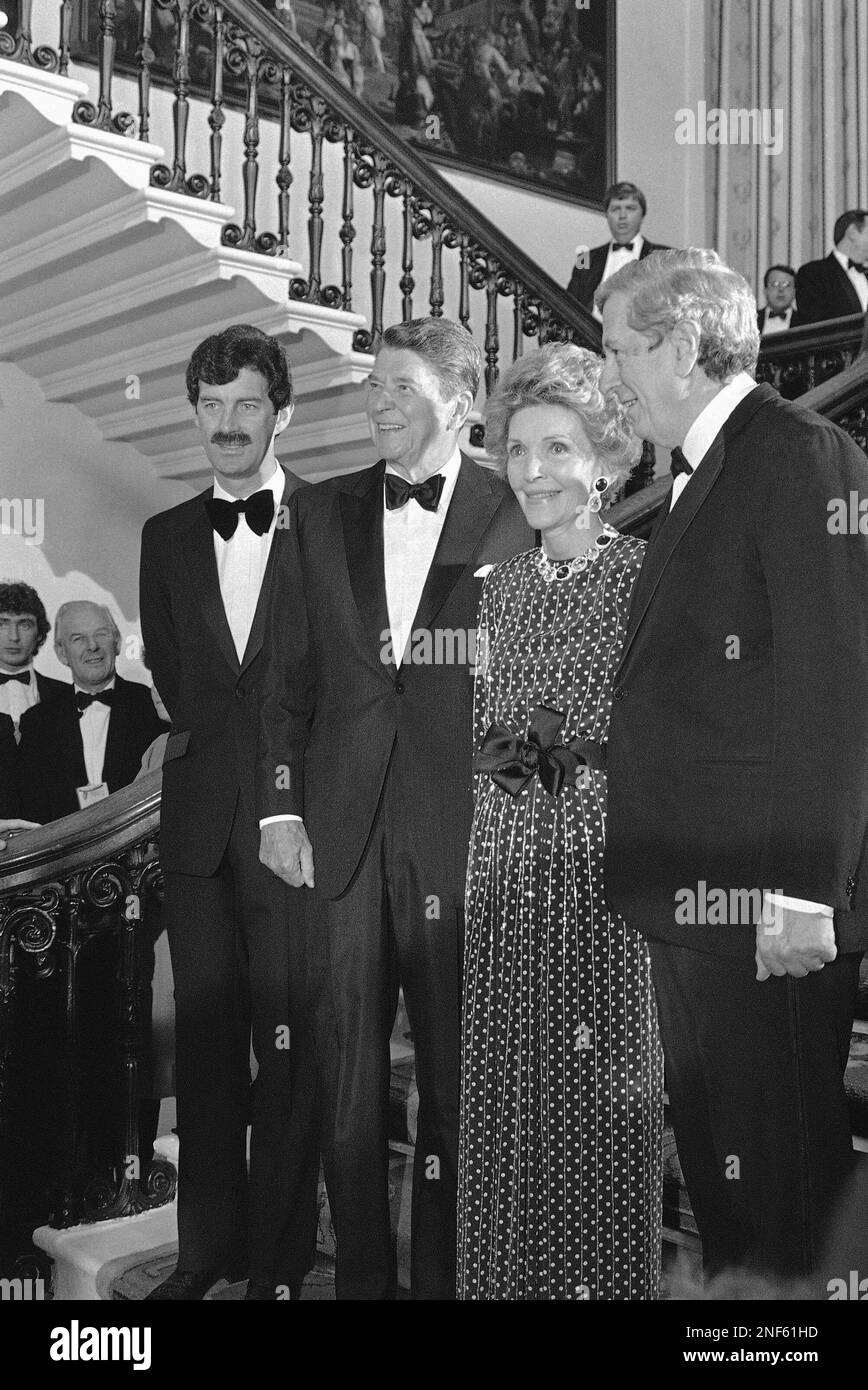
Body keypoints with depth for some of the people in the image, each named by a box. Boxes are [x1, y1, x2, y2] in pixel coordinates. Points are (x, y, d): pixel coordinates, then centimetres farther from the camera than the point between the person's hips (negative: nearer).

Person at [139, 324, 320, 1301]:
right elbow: (170, 677, 16)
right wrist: (209, 740, 2)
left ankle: (280, 1258, 11)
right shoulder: (167, 536, 14)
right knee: (205, 1036, 8)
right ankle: (208, 1247, 20)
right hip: (199, 816, 4)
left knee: (290, 1040, -1)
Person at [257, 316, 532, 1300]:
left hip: (461, 834, -3)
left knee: (454, 1070, 8)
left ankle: (444, 1272, 25)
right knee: (346, 1072, 10)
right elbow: (288, 677, 11)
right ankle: (360, 1273, 25)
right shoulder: (320, 514, 11)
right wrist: (281, 803, 4)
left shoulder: (517, 518, -1)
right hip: (343, 830, 3)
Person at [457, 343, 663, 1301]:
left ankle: (607, 1272, 21)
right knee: (502, 1083, 8)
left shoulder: (644, 571, -3)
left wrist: (573, 751, -14)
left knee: (601, 1079, 2)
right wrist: (505, 748, 1)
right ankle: (508, 1269, 25)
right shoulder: (501, 583, 13)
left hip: (607, 855, -4)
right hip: (506, 861, 4)